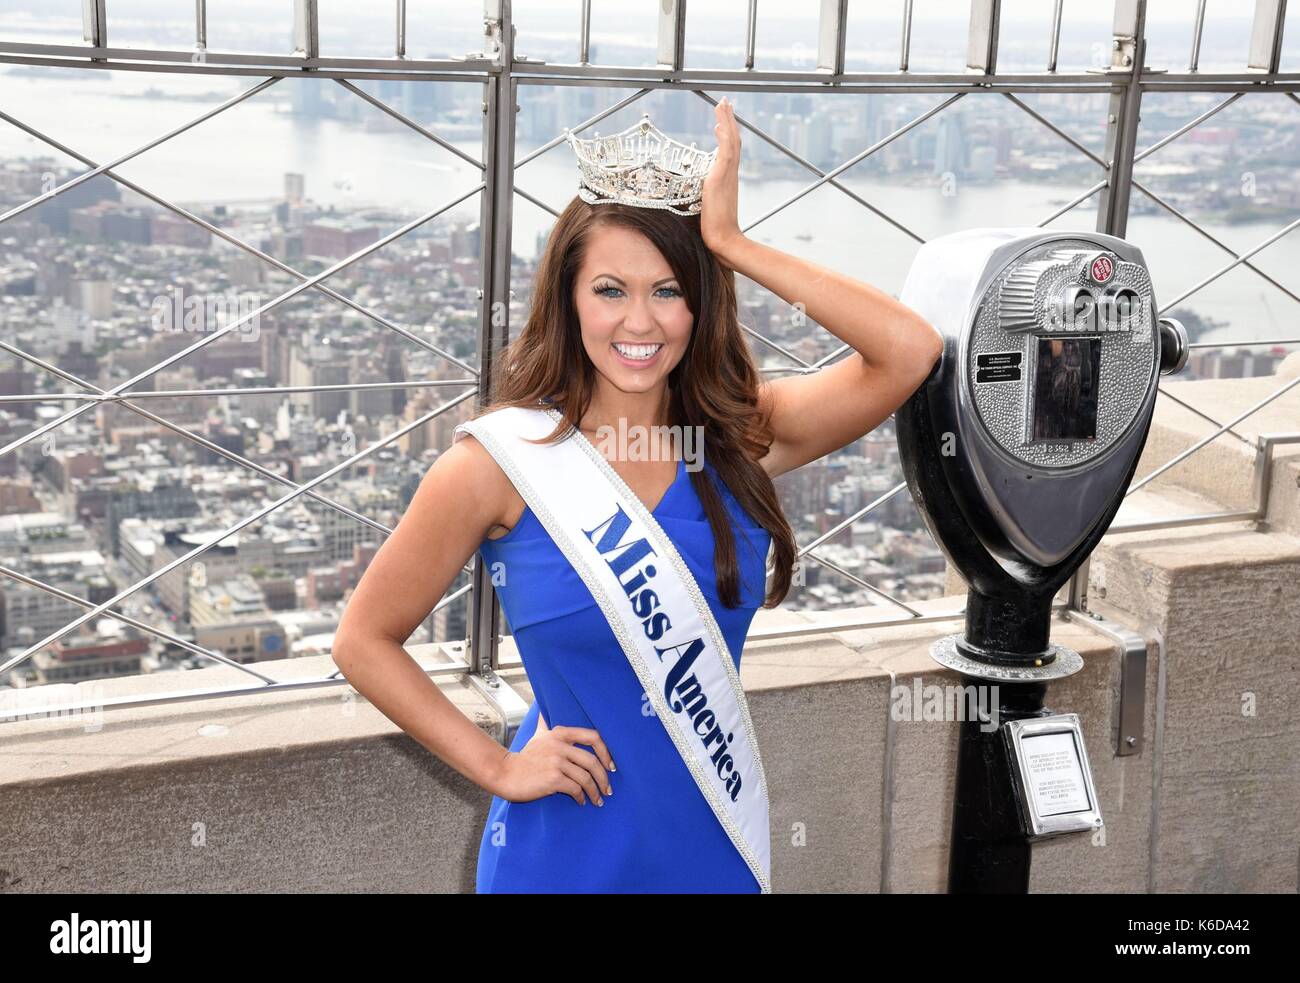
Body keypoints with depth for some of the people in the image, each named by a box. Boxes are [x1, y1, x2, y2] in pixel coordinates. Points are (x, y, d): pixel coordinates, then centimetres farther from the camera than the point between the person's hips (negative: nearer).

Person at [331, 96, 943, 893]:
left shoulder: (742, 435, -7)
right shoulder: (500, 461, -14)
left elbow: (910, 351, -21)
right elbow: (365, 641, -6)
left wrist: (730, 244, -21)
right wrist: (496, 766, -11)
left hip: (721, 850, 4)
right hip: (565, 853, -3)